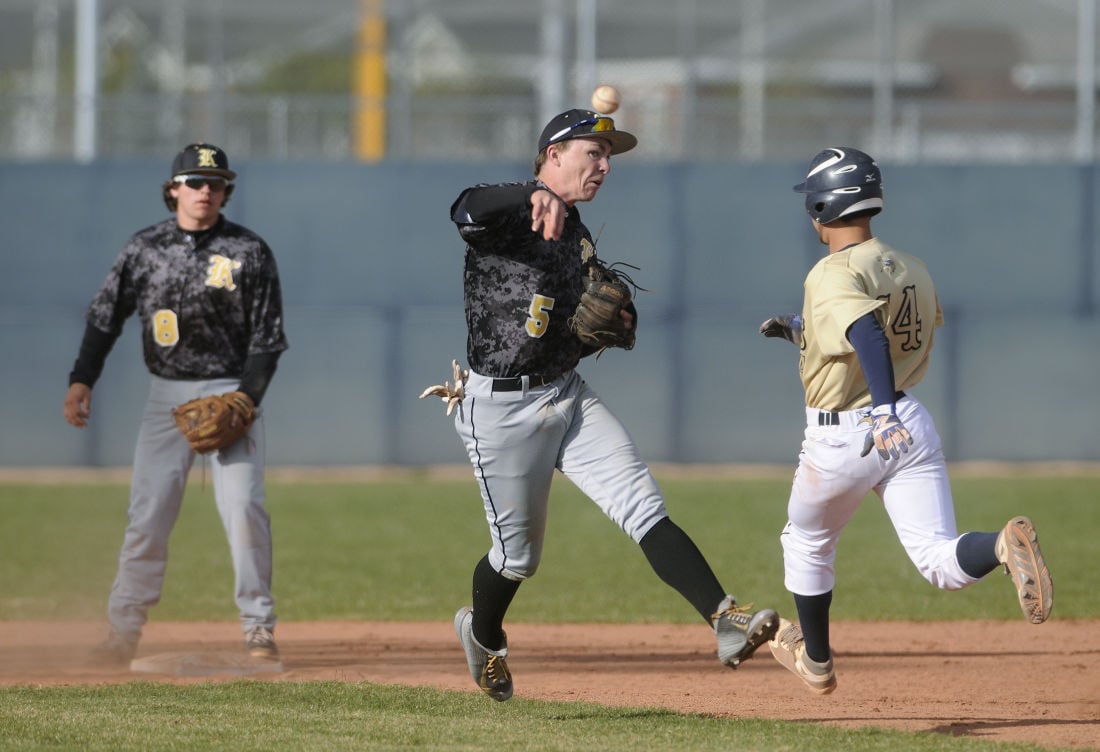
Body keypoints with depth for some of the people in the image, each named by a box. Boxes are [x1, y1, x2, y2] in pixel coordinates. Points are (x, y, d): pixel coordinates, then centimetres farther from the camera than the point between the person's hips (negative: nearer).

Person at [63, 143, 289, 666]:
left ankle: (258, 627, -3)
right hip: (167, 395, 2)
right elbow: (105, 317, 9)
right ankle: (124, 629, 4)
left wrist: (247, 396, -15)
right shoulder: (145, 249, 4)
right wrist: (82, 379, -3)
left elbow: (269, 337, -2)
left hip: (232, 392, -2)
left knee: (243, 507, -12)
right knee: (148, 513, -2)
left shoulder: (249, 252, -2)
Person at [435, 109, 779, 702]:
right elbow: (467, 210, -40)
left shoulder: (580, 239, 13)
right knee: (518, 555, 8)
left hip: (568, 396, 6)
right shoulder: (505, 218, -14)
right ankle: (482, 636, 39)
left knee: (644, 507, -12)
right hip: (503, 408, -6)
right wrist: (537, 195, -60)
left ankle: (726, 623, -25)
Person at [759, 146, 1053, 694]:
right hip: (912, 424, 5)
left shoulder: (832, 275, -14)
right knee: (942, 562, -4)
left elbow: (867, 335, -33)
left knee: (806, 546, 23)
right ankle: (1004, 545, -36)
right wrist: (801, 330, 30)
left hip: (843, 437, -5)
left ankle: (815, 659, 39)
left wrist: (884, 414, -42)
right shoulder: (912, 271, 10)